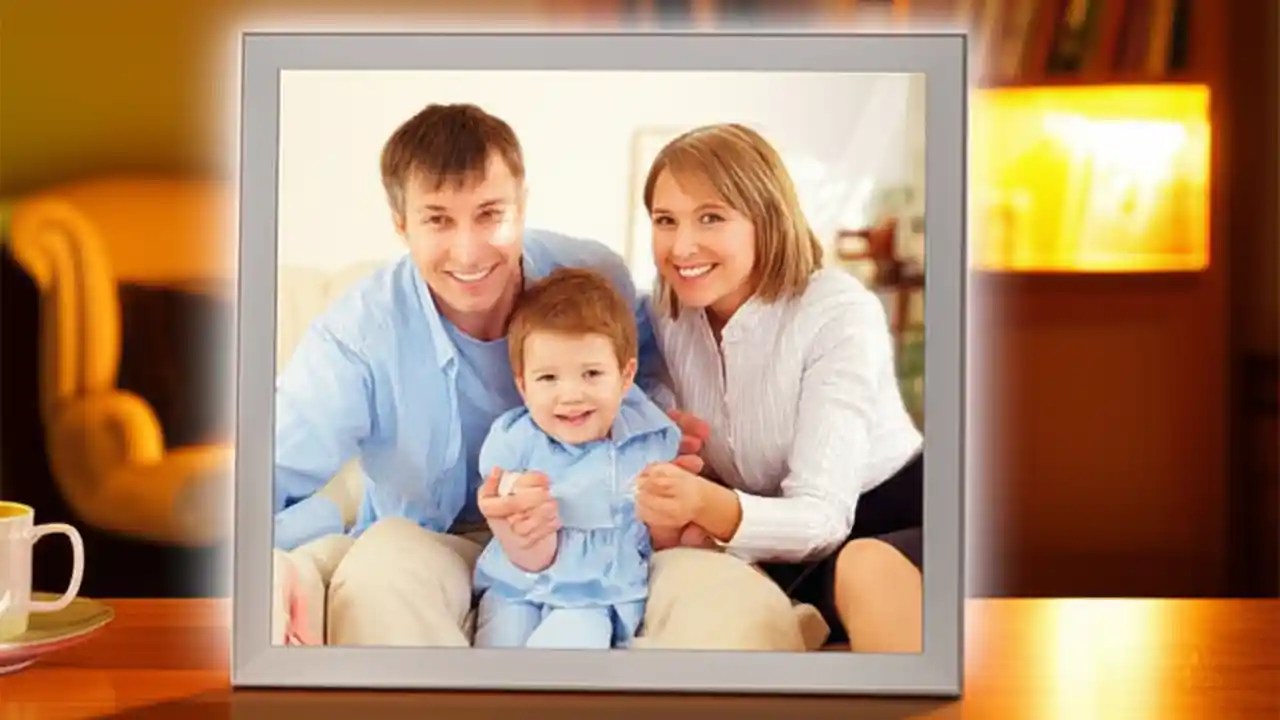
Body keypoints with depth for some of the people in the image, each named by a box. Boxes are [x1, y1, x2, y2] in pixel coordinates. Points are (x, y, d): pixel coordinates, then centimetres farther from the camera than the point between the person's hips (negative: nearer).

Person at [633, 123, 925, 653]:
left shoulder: (840, 314, -22)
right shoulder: (667, 312, -5)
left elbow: (822, 517, -29)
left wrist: (709, 506, -47)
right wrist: (684, 509, -26)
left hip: (893, 517, -4)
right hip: (777, 538, 5)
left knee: (867, 569, -37)